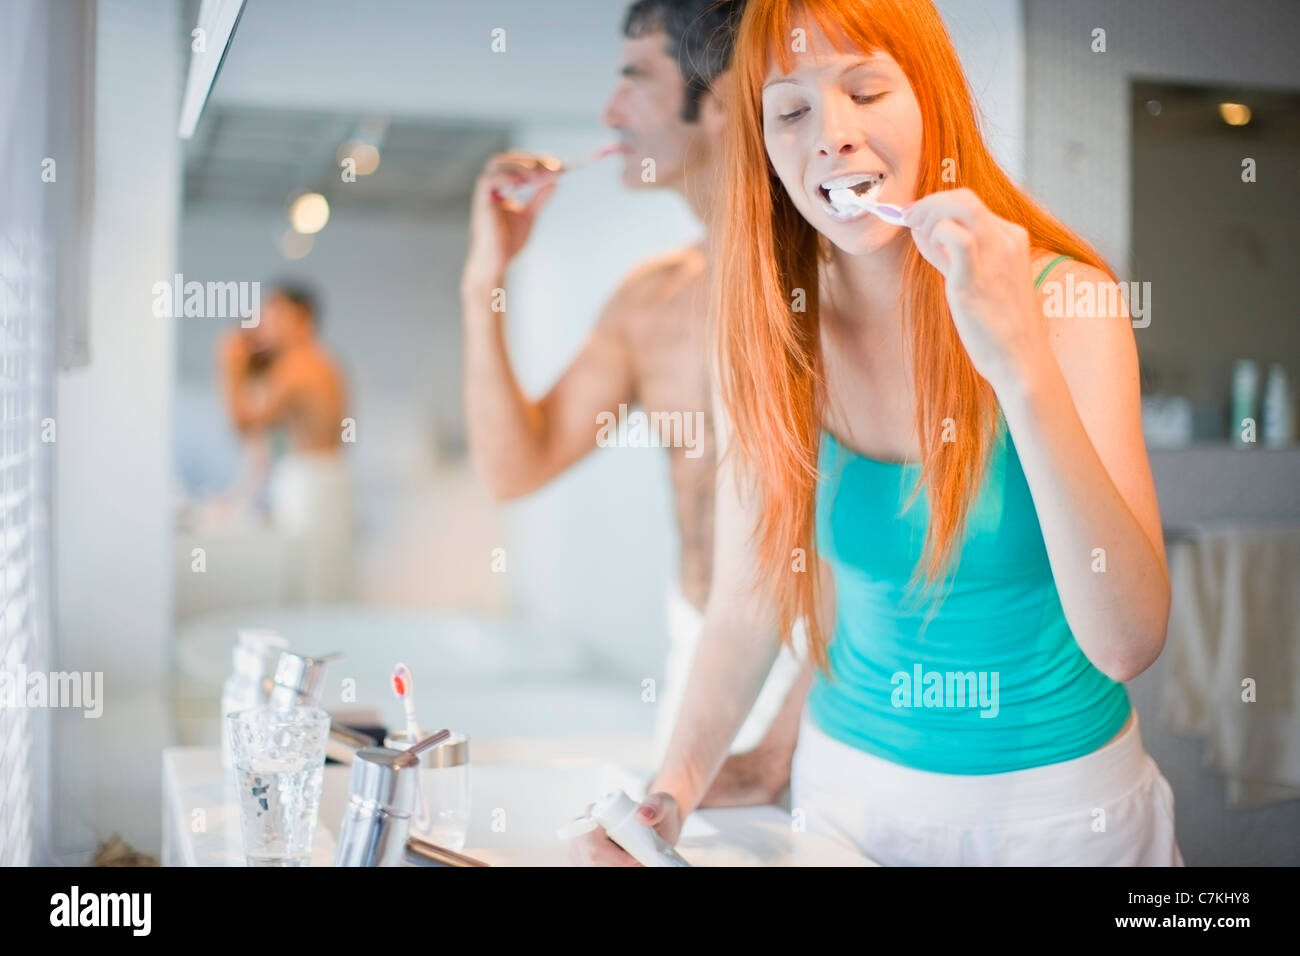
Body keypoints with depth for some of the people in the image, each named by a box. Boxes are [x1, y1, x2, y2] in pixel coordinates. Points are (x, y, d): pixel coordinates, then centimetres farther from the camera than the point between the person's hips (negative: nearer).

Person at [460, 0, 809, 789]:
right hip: (694, 656, 6)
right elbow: (515, 467, 6)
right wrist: (485, 282, -1)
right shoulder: (650, 298, 4)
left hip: (809, 669, -6)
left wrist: (781, 745, -19)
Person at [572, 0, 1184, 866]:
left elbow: (1127, 644, -26)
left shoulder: (1065, 302, -18)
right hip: (852, 782, 3)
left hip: (1059, 798, -2)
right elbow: (744, 608, -2)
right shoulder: (769, 338, -9)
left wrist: (1022, 363, -35)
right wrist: (676, 787, -17)